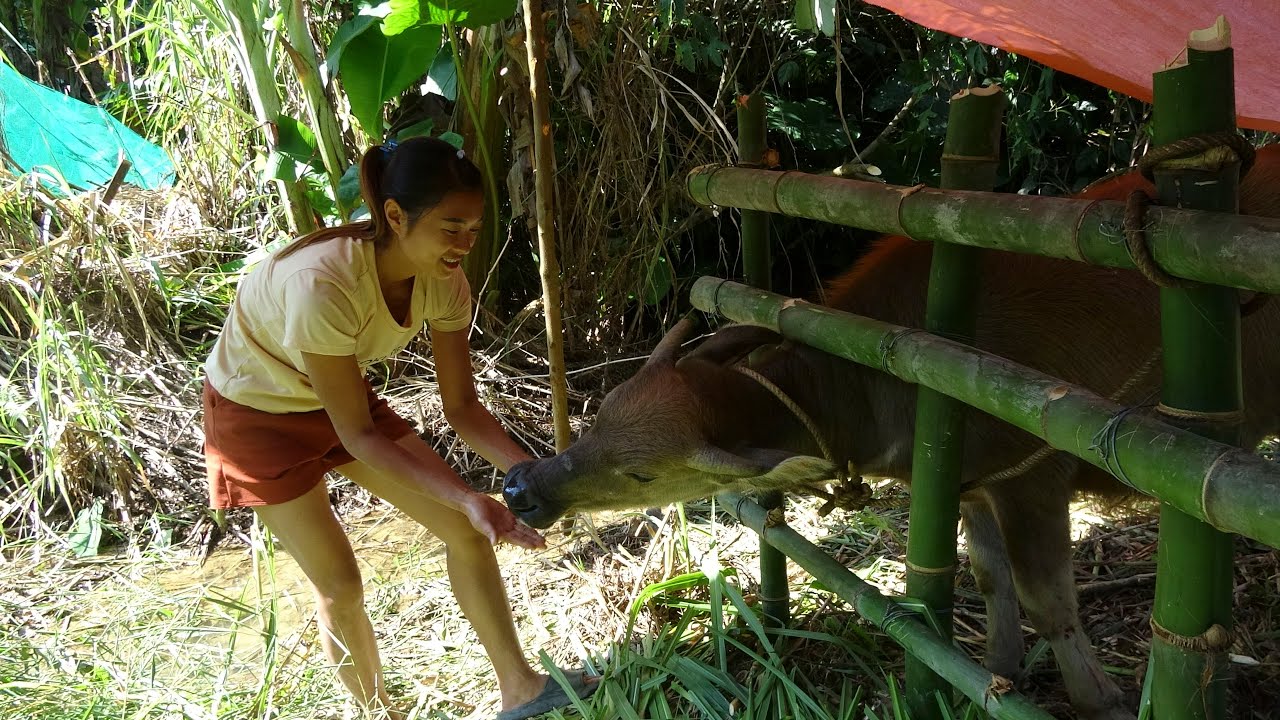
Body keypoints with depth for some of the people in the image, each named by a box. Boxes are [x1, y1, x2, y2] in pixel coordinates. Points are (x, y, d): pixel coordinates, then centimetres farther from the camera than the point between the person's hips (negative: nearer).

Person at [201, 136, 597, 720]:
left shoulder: (443, 279, -20)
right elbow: (358, 436, -31)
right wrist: (466, 498, -38)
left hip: (336, 397, 6)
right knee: (339, 585, -3)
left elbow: (462, 408, -12)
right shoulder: (324, 284, -40)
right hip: (256, 413, -6)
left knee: (462, 527, 0)